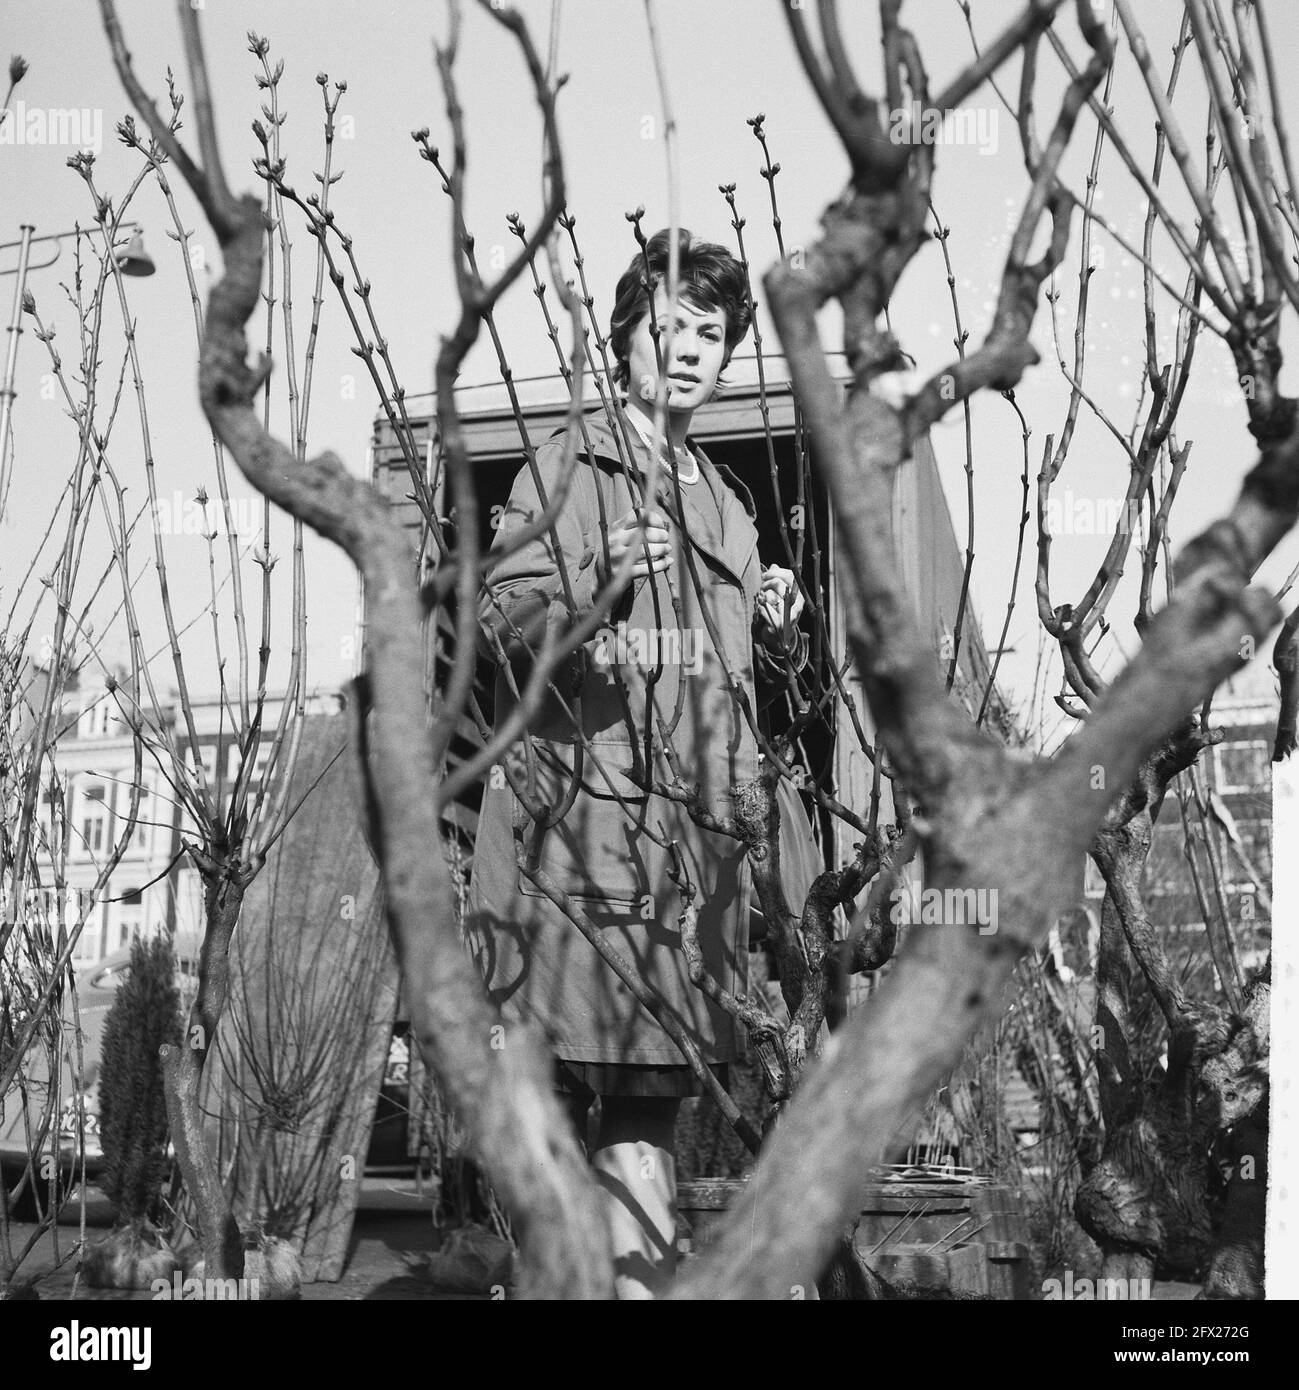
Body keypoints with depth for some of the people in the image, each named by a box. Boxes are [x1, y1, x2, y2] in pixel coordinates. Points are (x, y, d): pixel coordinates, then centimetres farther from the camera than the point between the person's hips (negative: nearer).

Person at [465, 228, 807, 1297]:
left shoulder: (726, 500, 23)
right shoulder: (566, 466, 3)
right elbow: (502, 623, -8)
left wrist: (779, 630, 7)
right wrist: (598, 587, -25)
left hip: (691, 826, 6)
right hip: (576, 816, -6)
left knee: (651, 1089, 6)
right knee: (546, 1090, -6)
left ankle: (643, 1277, 12)